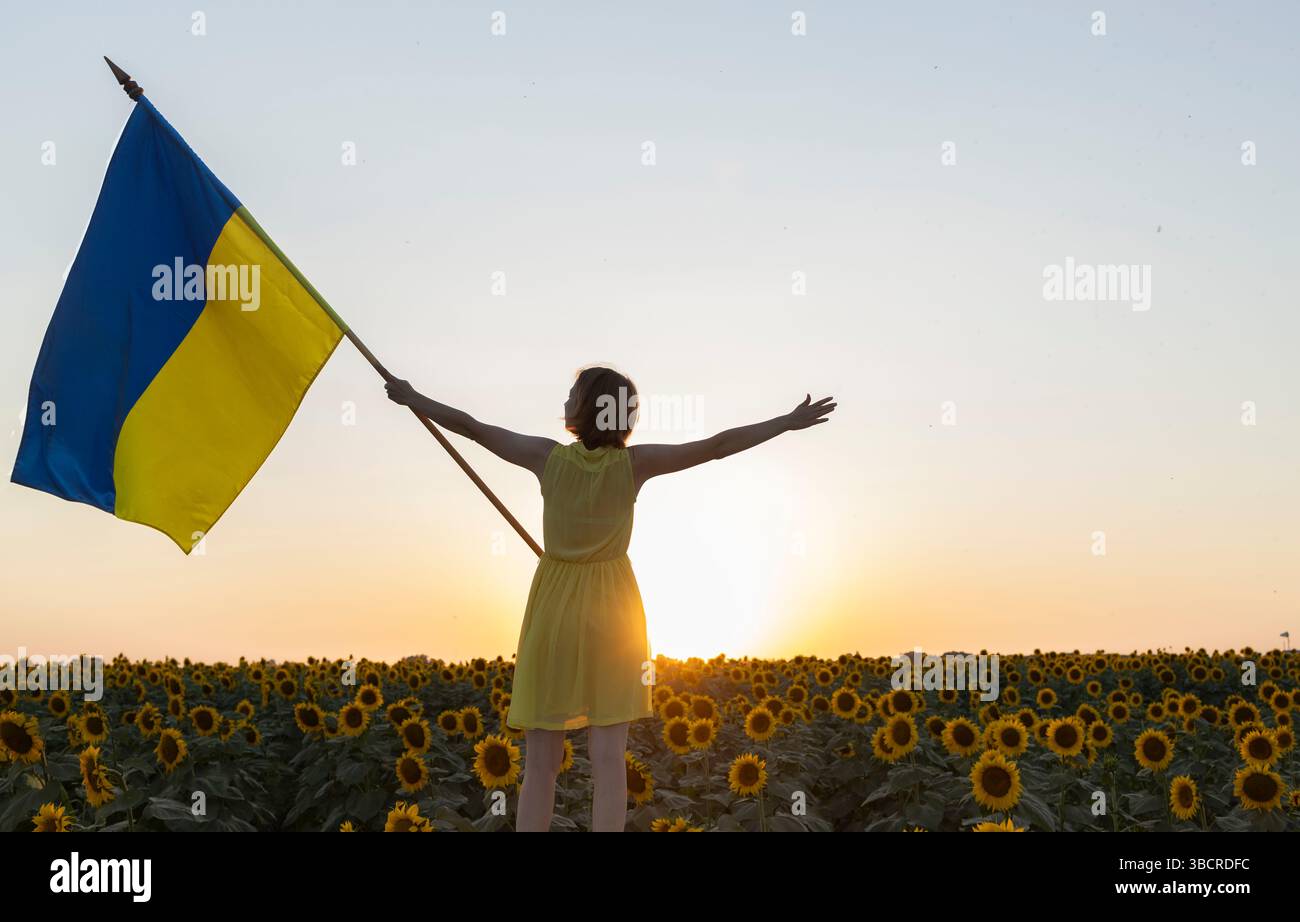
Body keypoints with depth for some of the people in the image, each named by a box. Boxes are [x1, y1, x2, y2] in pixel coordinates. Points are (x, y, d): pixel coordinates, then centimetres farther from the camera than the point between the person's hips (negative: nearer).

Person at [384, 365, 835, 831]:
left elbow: (472, 427, -1)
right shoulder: (634, 463, -9)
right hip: (611, 611, 0)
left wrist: (412, 398, 13)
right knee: (608, 760, -1)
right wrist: (790, 421, -2)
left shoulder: (548, 456, -10)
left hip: (554, 609, 0)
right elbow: (718, 446, -10)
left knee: (540, 763, 2)